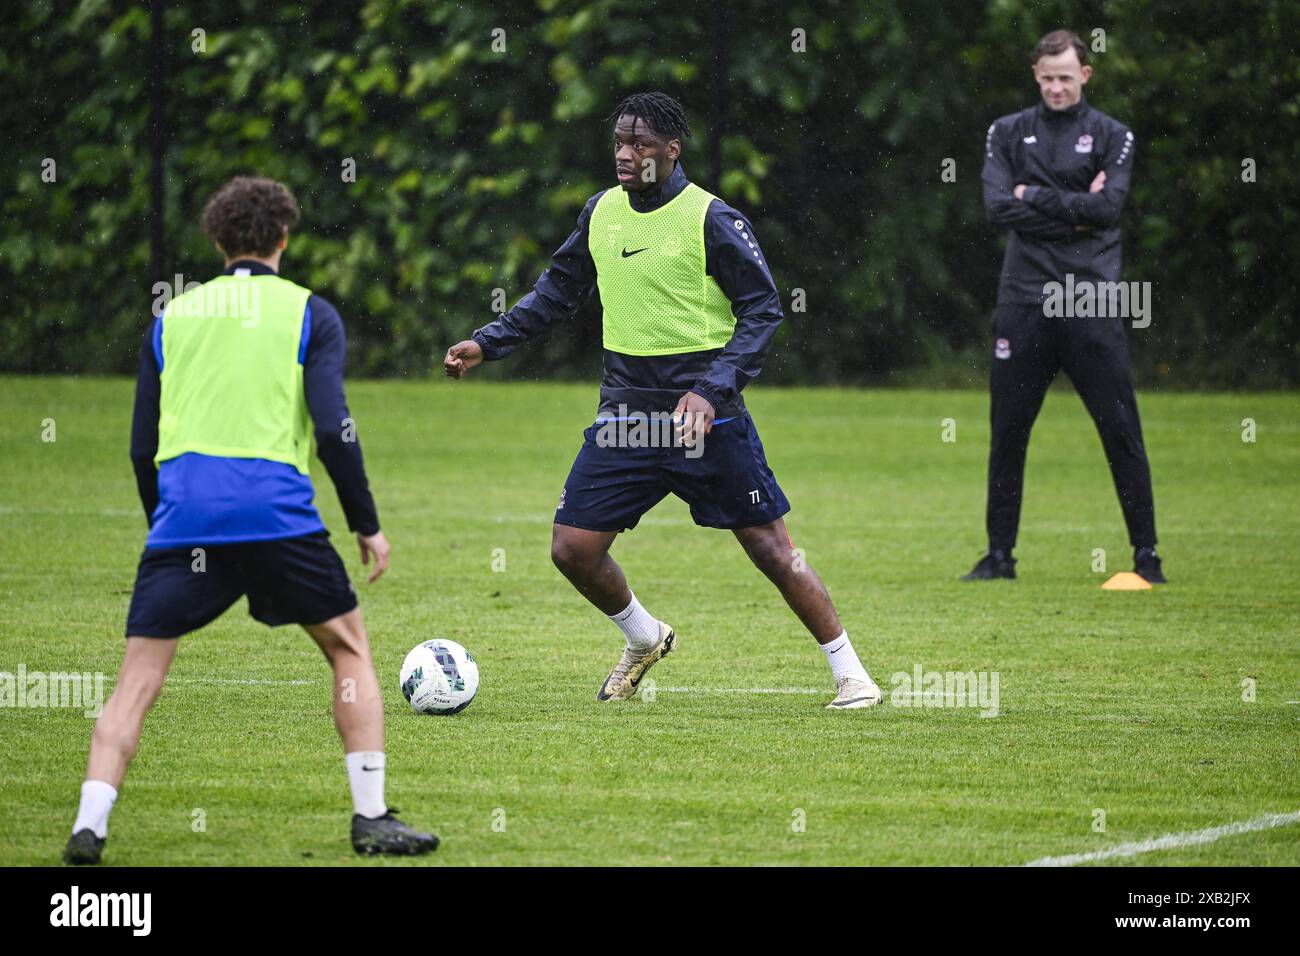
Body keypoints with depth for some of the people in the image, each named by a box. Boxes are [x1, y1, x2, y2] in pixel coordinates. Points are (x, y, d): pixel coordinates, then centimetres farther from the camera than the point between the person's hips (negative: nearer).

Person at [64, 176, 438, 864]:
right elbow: (333, 429, -3)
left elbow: (142, 446, 16)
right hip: (275, 513, -2)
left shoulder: (171, 318, 16)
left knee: (138, 677, 5)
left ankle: (89, 826, -10)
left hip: (182, 520, 2)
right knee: (350, 648, 15)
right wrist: (366, 524, 6)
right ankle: (371, 819, 9)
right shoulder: (307, 312, 7)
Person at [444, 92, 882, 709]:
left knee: (770, 546, -4)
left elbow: (763, 309, -9)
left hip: (705, 419, -5)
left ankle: (849, 672, 9)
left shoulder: (712, 219, -10)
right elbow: (557, 293, 20)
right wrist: (487, 344, 12)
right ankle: (643, 641, 27)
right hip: (625, 417, 5)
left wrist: (713, 391, -19)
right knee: (572, 548, -1)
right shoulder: (601, 213, 7)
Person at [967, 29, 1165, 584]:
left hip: (1090, 301, -2)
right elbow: (998, 207, -4)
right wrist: (1074, 211, -8)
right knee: (1007, 433, 5)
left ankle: (1146, 553, 2)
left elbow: (1108, 206, -9)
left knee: (1120, 430, -3)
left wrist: (1036, 196, -8)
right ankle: (999, 554, 14)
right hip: (1023, 303, 2)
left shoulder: (1111, 136, 6)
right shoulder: (1008, 133, 11)